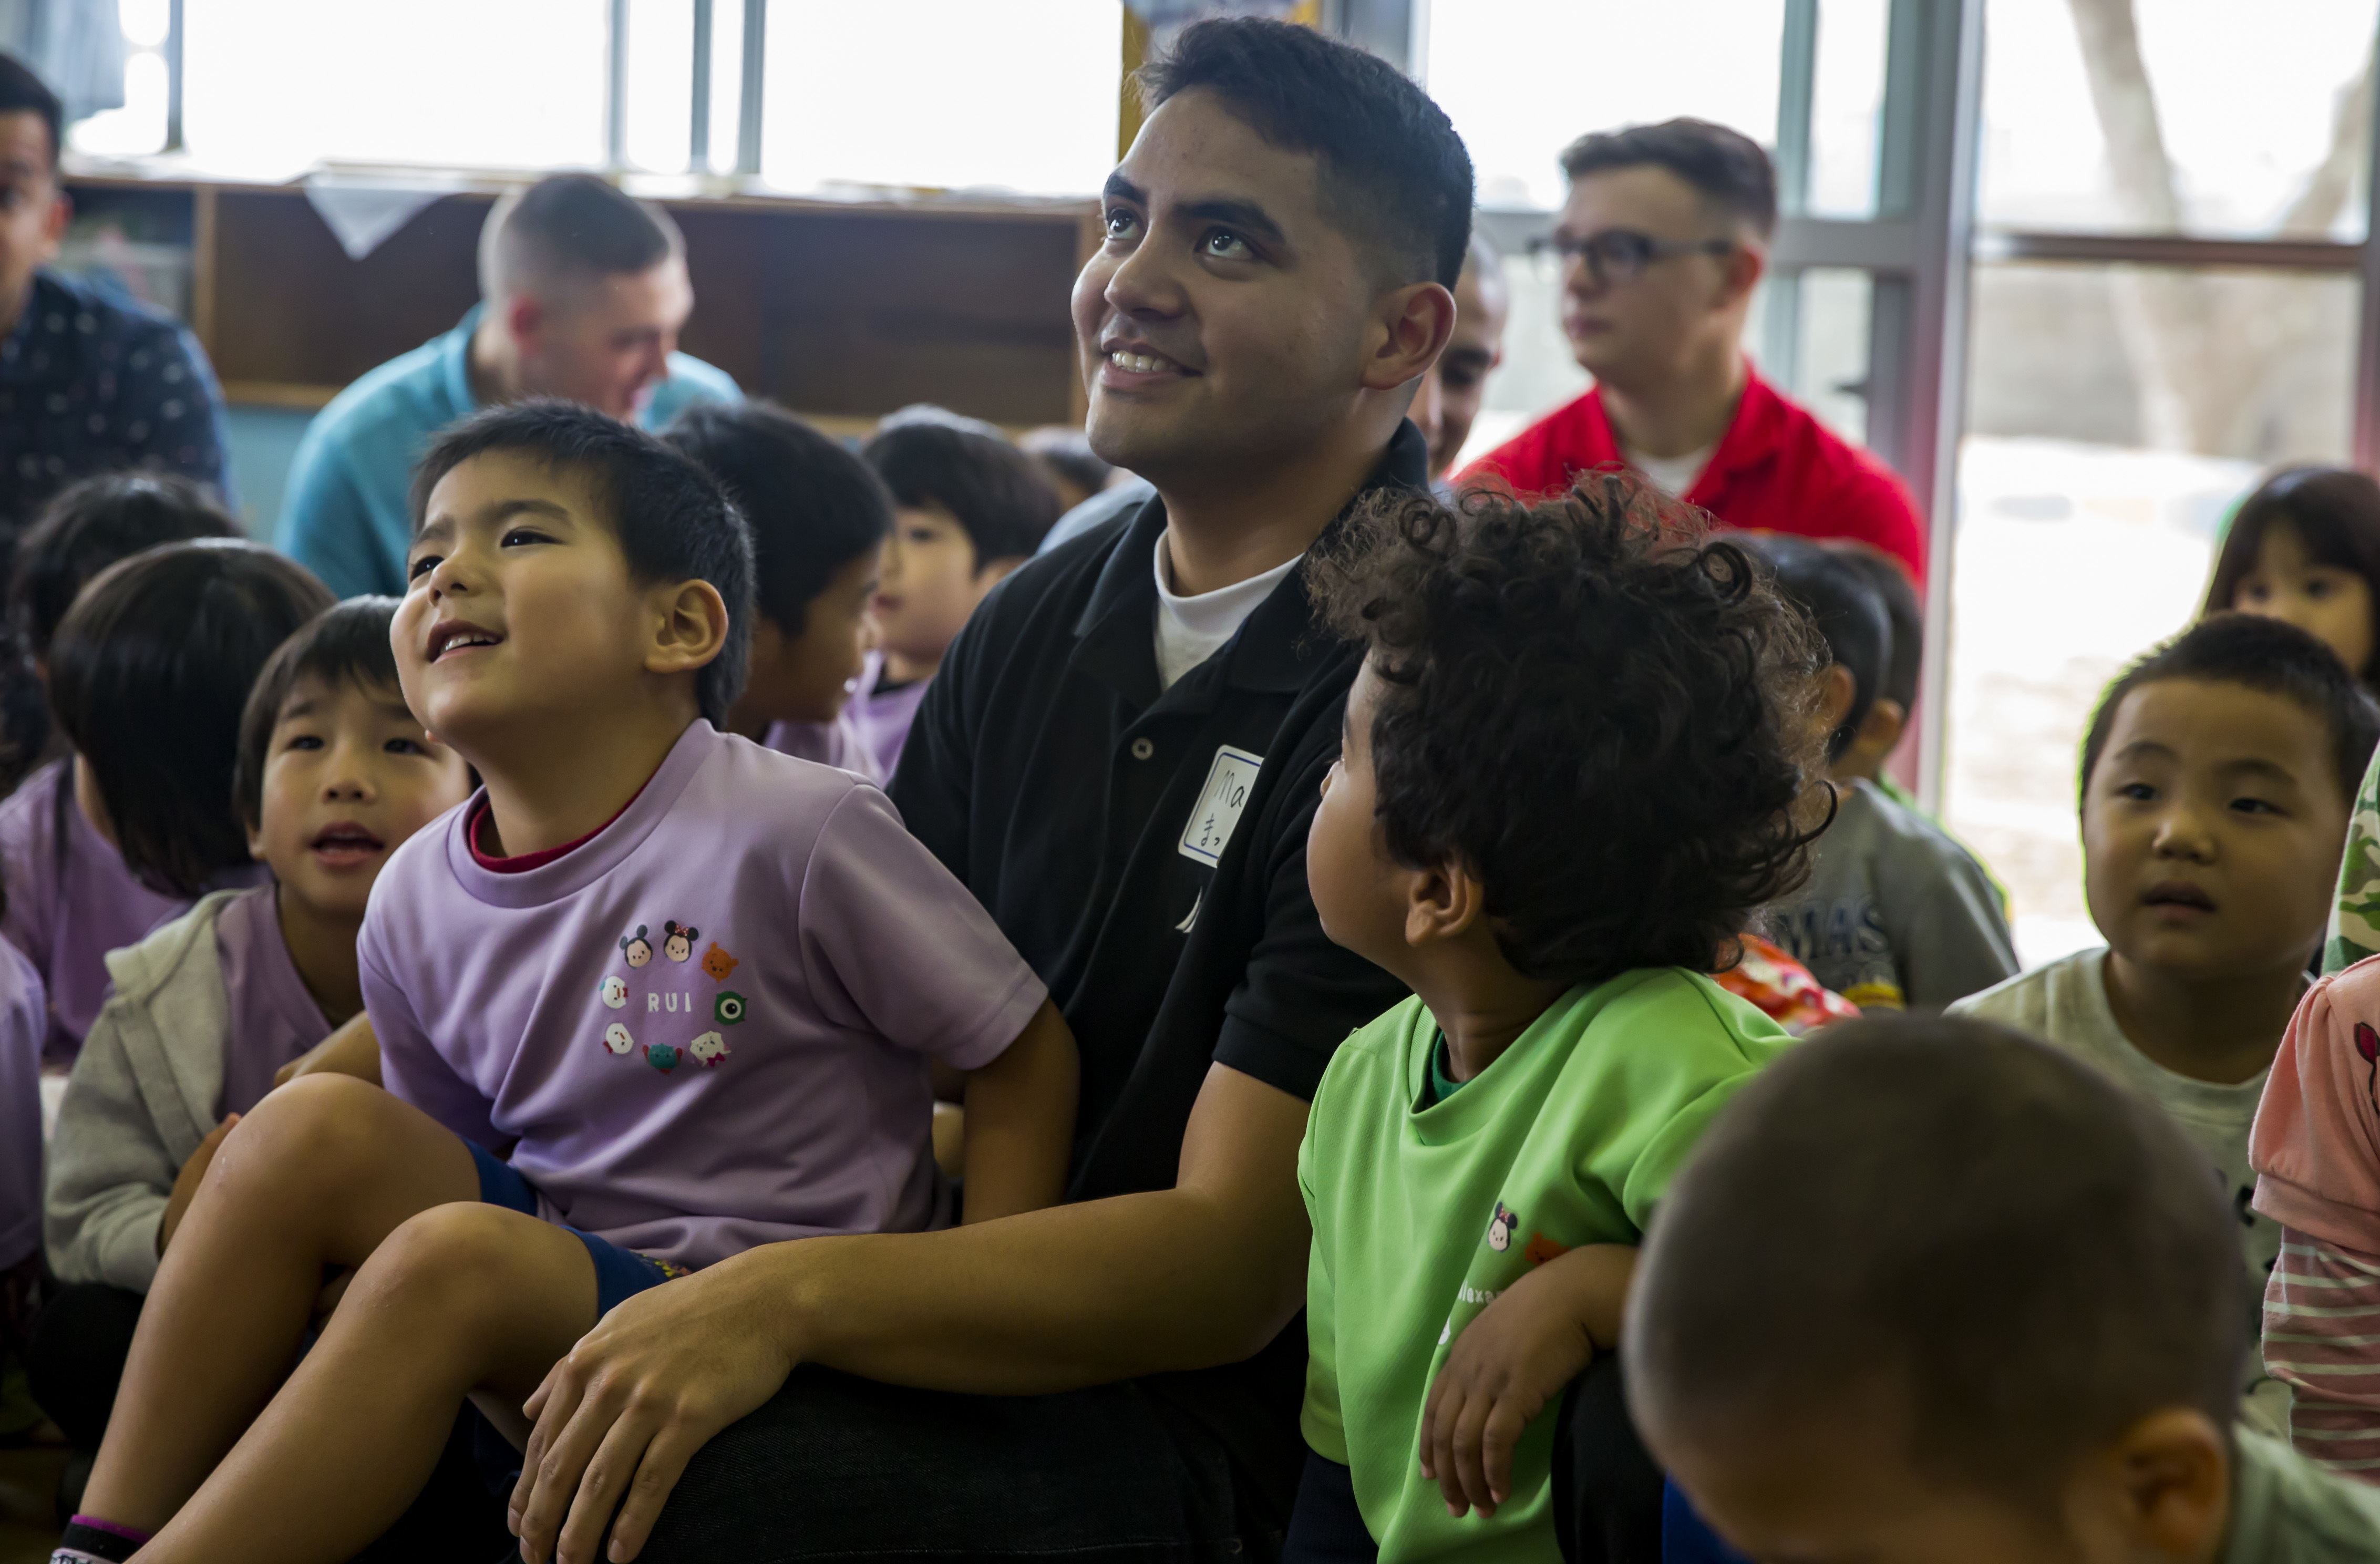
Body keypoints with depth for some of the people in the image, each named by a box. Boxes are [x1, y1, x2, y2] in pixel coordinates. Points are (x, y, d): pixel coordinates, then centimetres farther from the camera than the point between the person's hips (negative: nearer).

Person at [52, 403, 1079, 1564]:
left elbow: (1026, 1052, -8)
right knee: (313, 1126, -14)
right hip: (566, 1270, 6)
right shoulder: (417, 901, 4)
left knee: (454, 1258, -30)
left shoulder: (795, 833, -15)